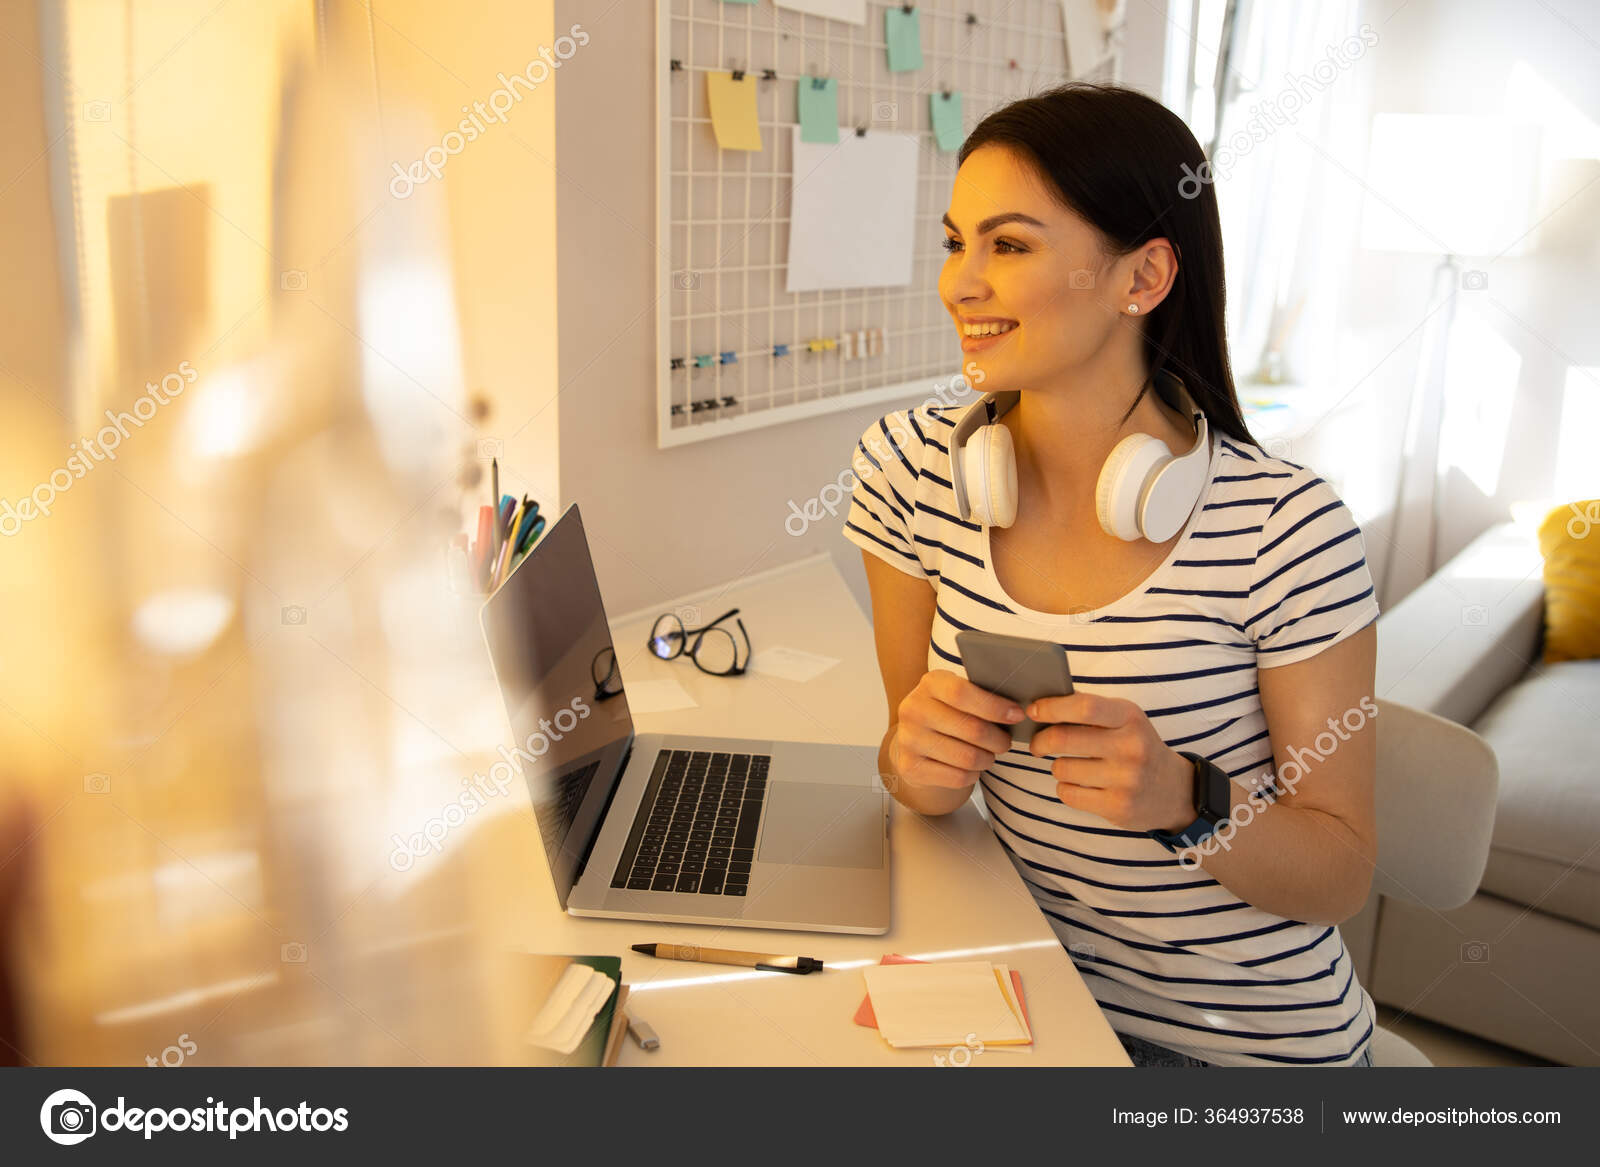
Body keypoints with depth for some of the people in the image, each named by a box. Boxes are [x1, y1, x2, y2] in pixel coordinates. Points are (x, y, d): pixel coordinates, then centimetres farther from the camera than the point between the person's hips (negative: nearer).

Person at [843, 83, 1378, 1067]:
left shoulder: (1283, 527, -20)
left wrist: (1182, 798, -30)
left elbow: (1344, 877, -12)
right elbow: (915, 764, 0)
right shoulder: (914, 468, -9)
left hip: (1253, 1036, -2)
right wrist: (920, 766, -22)